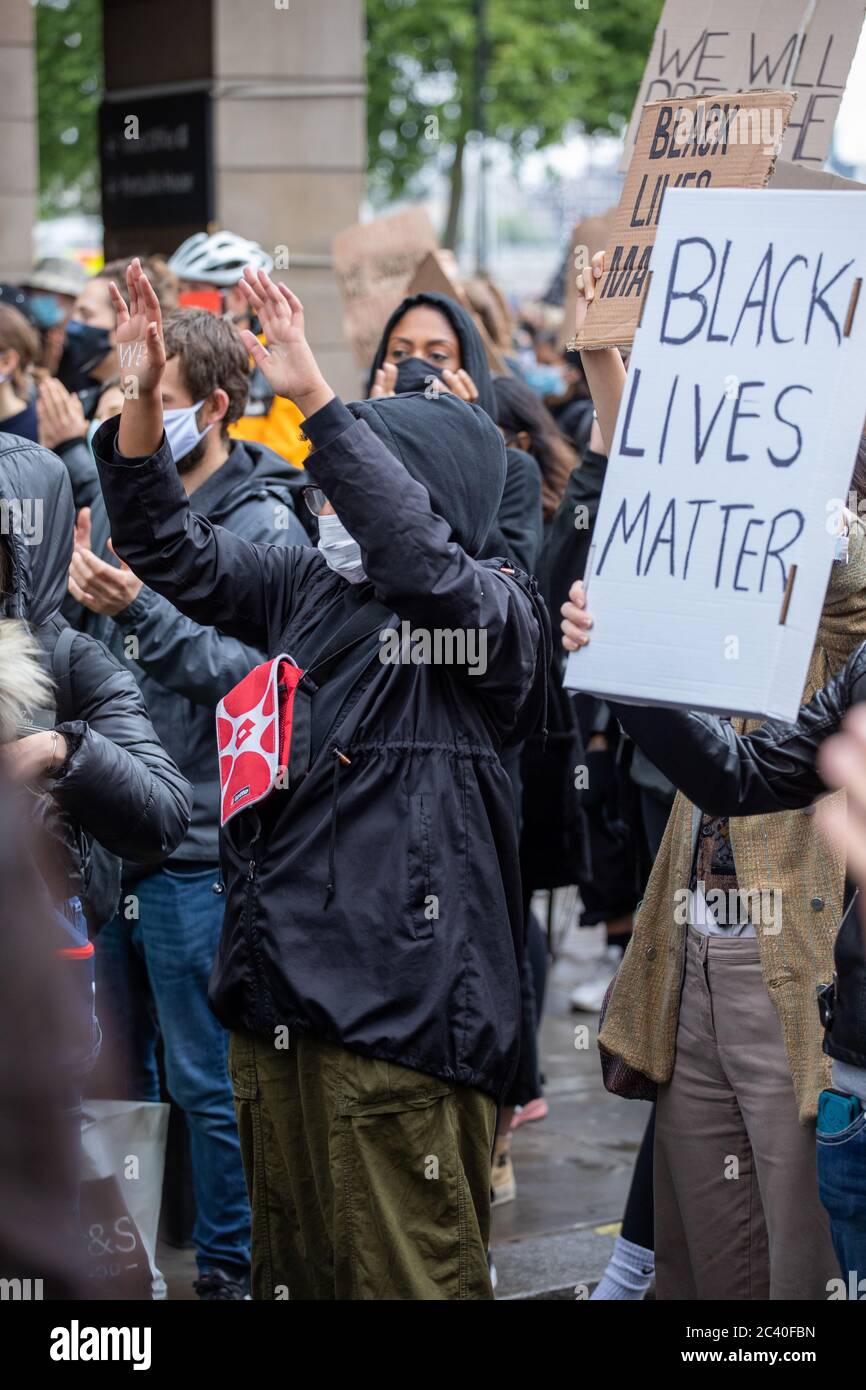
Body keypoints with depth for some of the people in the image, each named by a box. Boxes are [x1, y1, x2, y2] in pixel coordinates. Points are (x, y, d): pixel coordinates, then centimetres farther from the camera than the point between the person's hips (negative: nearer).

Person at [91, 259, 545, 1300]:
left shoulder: (490, 608, -8)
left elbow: (417, 558, -29)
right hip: (280, 988, 8)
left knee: (404, 1272, -3)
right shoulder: (306, 589, 14)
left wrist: (313, 398, -32)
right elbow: (170, 549, 16)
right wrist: (144, 392, 1)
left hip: (396, 1006, -7)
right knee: (292, 1262, 17)